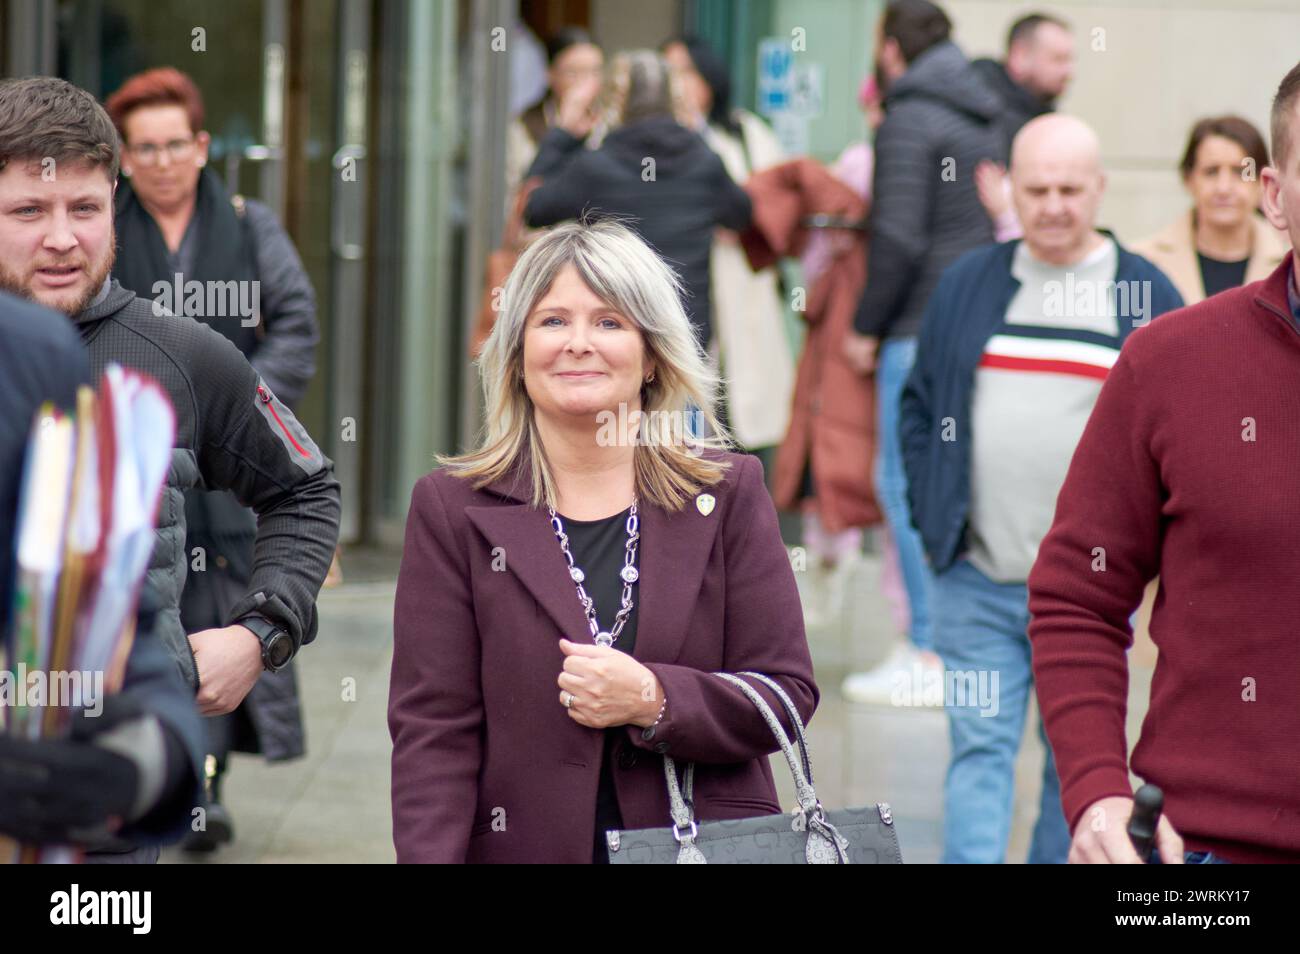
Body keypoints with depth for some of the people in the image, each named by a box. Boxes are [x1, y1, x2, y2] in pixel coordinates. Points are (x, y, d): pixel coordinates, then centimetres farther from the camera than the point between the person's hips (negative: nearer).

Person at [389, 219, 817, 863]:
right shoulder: (453, 509, 2)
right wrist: (430, 855, -18)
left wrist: (654, 700, -15)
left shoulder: (727, 495, 4)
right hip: (525, 844, -1)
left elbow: (787, 696, 1)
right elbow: (432, 727, -4)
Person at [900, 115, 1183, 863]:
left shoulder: (1147, 295, 2)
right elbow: (919, 407, 14)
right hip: (976, 577, 1)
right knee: (980, 750, -4)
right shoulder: (969, 284, 8)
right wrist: (934, 516, 4)